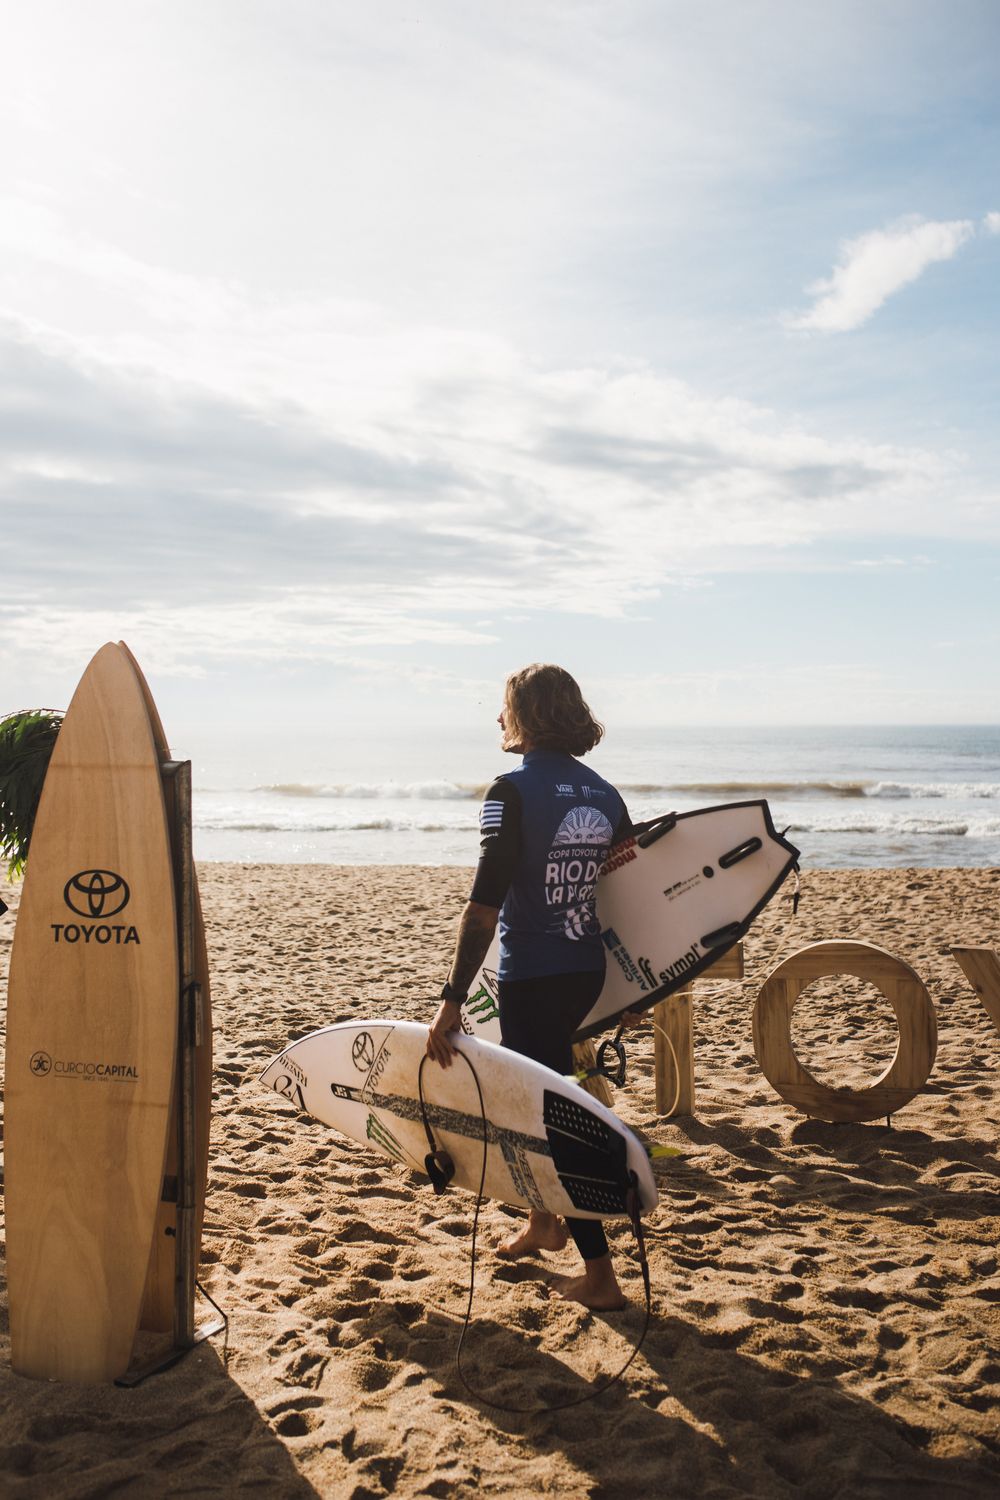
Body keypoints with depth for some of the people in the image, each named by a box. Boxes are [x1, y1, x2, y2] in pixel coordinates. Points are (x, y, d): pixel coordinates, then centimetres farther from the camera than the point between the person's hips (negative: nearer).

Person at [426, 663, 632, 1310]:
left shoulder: (514, 791, -14)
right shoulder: (606, 795, 6)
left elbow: (485, 905, -20)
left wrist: (453, 1001, -19)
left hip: (532, 977, -7)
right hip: (590, 972, 7)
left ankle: (600, 1275, 10)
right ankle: (542, 1222, 40)